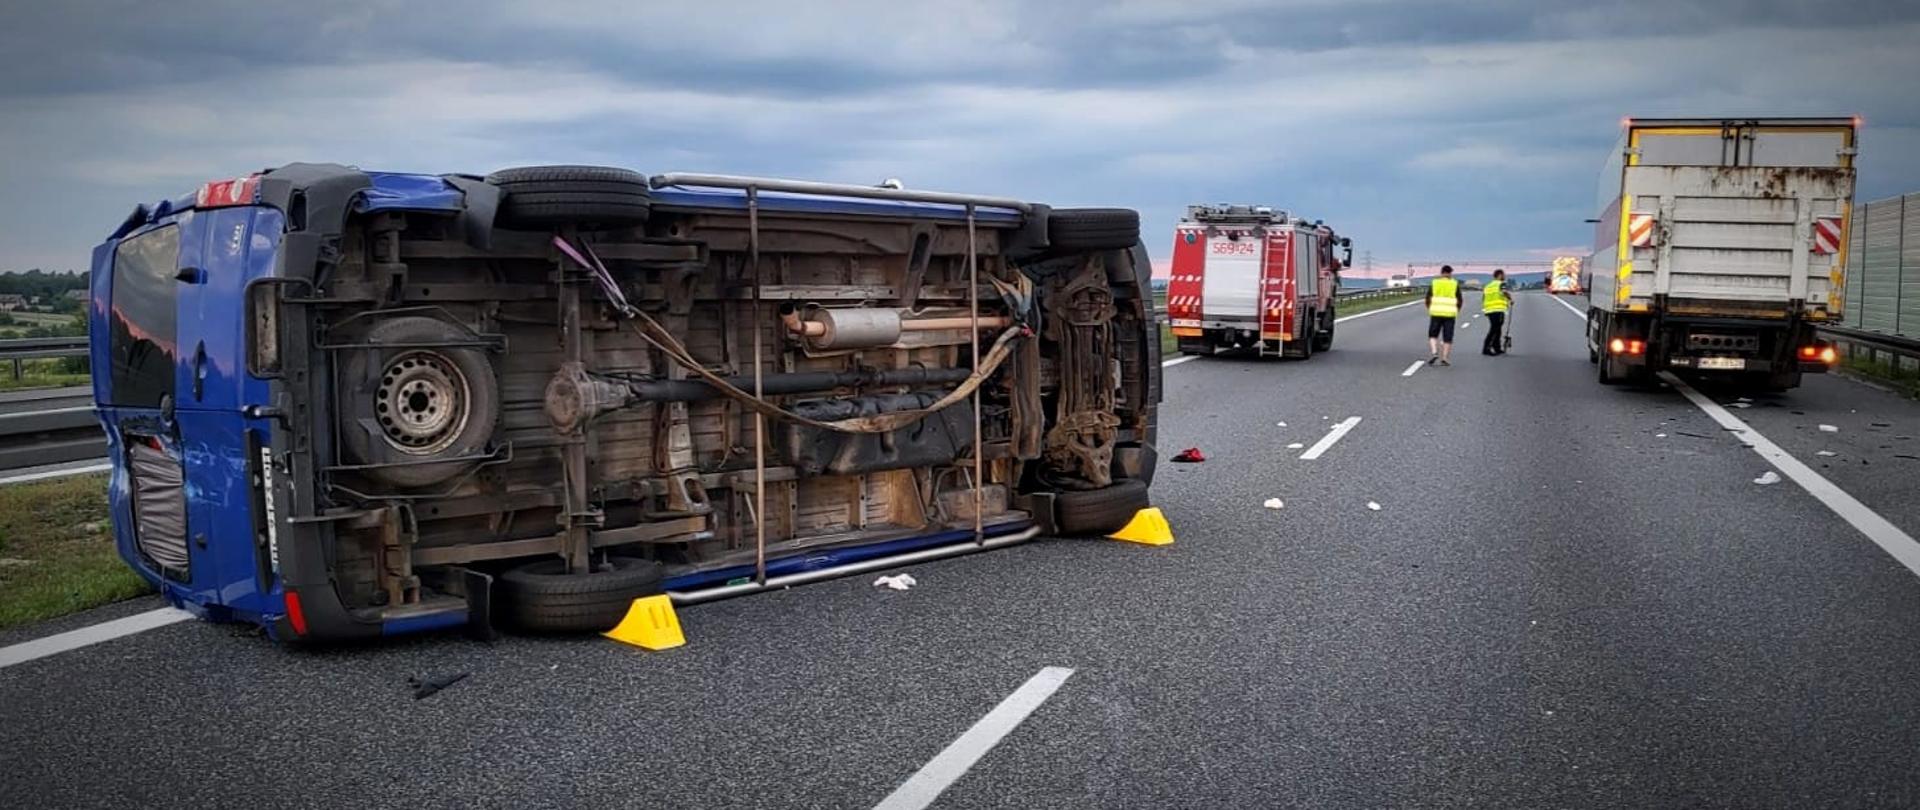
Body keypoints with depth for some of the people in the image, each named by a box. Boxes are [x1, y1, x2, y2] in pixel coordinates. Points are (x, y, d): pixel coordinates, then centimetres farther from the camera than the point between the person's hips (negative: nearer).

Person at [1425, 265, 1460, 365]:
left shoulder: (1434, 283, 5)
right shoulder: (1455, 284, 4)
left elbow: (1428, 299, 3)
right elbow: (1459, 300, 4)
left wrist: (1429, 310, 18)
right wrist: (1457, 312, 20)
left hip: (1436, 313, 0)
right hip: (1450, 314, 0)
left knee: (1433, 335, 10)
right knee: (1447, 337, 6)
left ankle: (1434, 353, -10)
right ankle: (1444, 358, 3)